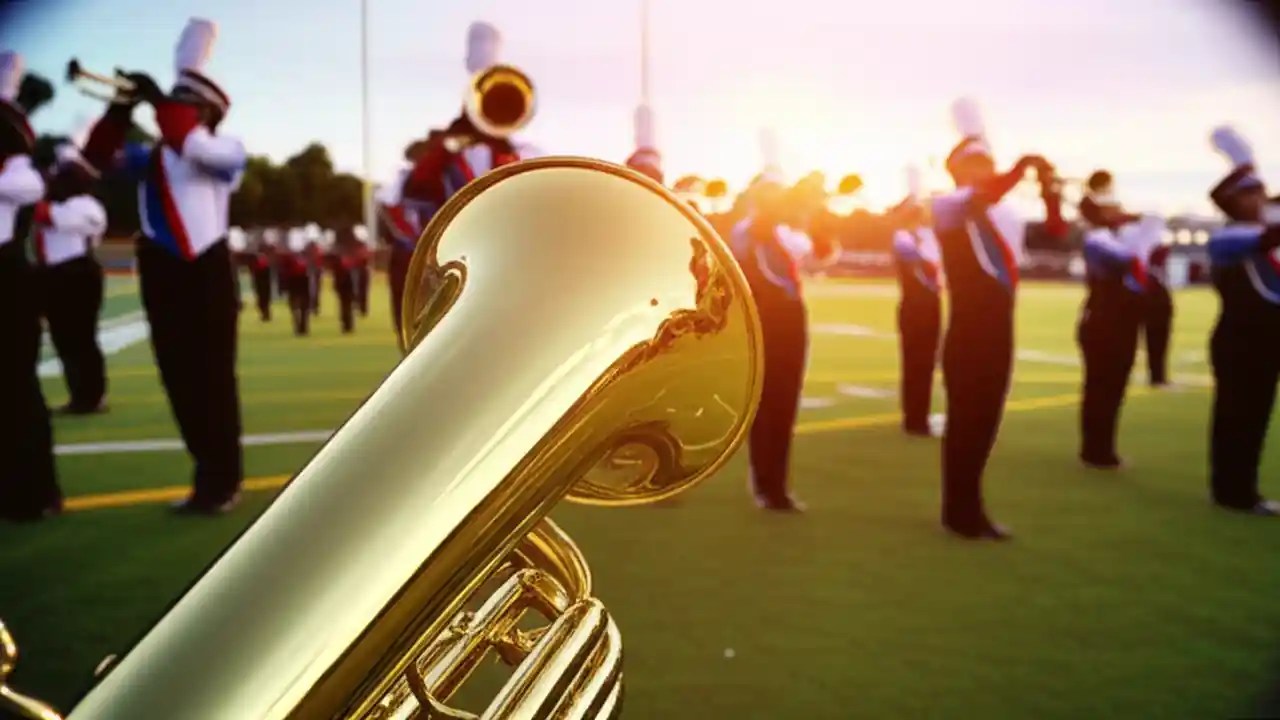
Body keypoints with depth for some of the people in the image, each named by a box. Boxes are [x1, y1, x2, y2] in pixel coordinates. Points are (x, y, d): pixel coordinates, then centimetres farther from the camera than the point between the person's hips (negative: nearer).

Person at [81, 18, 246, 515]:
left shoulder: (227, 151, -1)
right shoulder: (150, 156, 18)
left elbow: (191, 145, -21)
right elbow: (97, 157, 9)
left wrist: (157, 97, -12)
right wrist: (122, 108, -2)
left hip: (207, 276, -6)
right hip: (163, 279, 6)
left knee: (213, 378, -1)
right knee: (180, 381, 10)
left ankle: (225, 480, 9)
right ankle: (209, 476, 21)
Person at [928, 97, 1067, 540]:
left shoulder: (1006, 216, 15)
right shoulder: (944, 207, -4)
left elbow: (1056, 231, 9)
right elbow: (980, 198, -24)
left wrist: (1049, 191, -6)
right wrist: (1023, 166, -24)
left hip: (999, 332, 7)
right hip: (967, 332, -7)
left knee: (984, 421, 10)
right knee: (964, 419, -2)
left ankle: (971, 509, 19)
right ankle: (961, 512, 8)